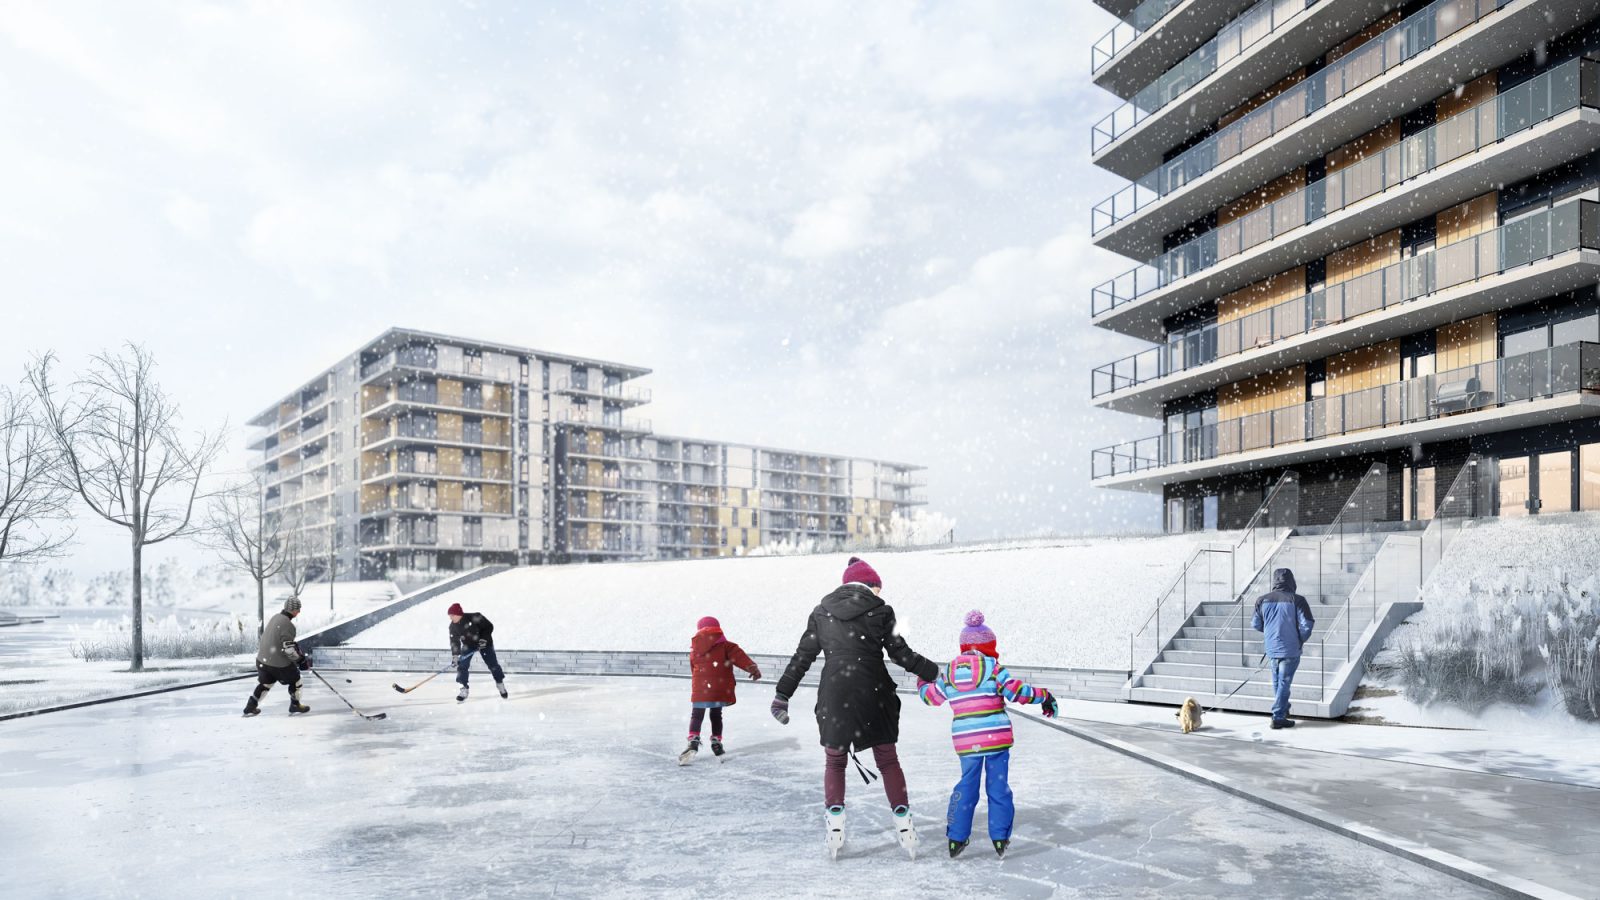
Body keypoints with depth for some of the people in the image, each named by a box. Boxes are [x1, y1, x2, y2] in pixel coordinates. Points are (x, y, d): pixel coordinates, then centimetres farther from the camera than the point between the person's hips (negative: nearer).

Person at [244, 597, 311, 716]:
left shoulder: (275, 617, 5)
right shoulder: (287, 625, -23)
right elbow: (288, 649, -24)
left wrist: (298, 649, 23)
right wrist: (300, 659, -11)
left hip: (262, 659, 8)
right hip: (279, 663, -8)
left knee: (265, 683, 27)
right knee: (295, 679, 14)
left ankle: (250, 707, 32)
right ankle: (295, 706, 26)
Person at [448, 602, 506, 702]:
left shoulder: (474, 618, -29)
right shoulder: (453, 626, -13)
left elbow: (489, 626, -20)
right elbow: (454, 641, -8)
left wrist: (484, 638, -27)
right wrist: (455, 655, -16)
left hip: (484, 642, -4)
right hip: (468, 644, 4)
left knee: (492, 663, -2)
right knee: (462, 665, -11)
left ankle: (500, 684, 16)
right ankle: (463, 688, -2)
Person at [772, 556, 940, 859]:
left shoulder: (822, 611, 7)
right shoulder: (880, 609, 0)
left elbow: (803, 656, 7)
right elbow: (901, 653, 1)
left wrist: (782, 695, 12)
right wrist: (936, 674, 11)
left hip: (834, 695, 1)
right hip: (874, 694, -1)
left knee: (834, 761, 17)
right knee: (888, 761, 13)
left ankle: (835, 826, 10)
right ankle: (904, 826, 13)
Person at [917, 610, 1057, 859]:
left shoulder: (949, 672, 7)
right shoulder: (993, 668, -4)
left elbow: (931, 697, 18)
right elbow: (1018, 691, -8)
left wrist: (922, 683, 39)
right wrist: (1044, 696, 7)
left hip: (965, 740, 3)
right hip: (996, 738, -3)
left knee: (967, 785, 15)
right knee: (998, 787, 9)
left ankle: (956, 838, 16)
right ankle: (1000, 838, 12)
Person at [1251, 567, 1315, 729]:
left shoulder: (1262, 600, -1)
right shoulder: (1297, 600, -12)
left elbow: (1255, 625, 5)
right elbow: (1307, 625, -12)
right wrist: (1301, 640, 7)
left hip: (1272, 648, 4)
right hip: (1291, 649, -4)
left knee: (1277, 682, 21)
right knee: (1284, 682, 2)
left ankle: (1283, 709, 36)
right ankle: (1278, 717, 2)